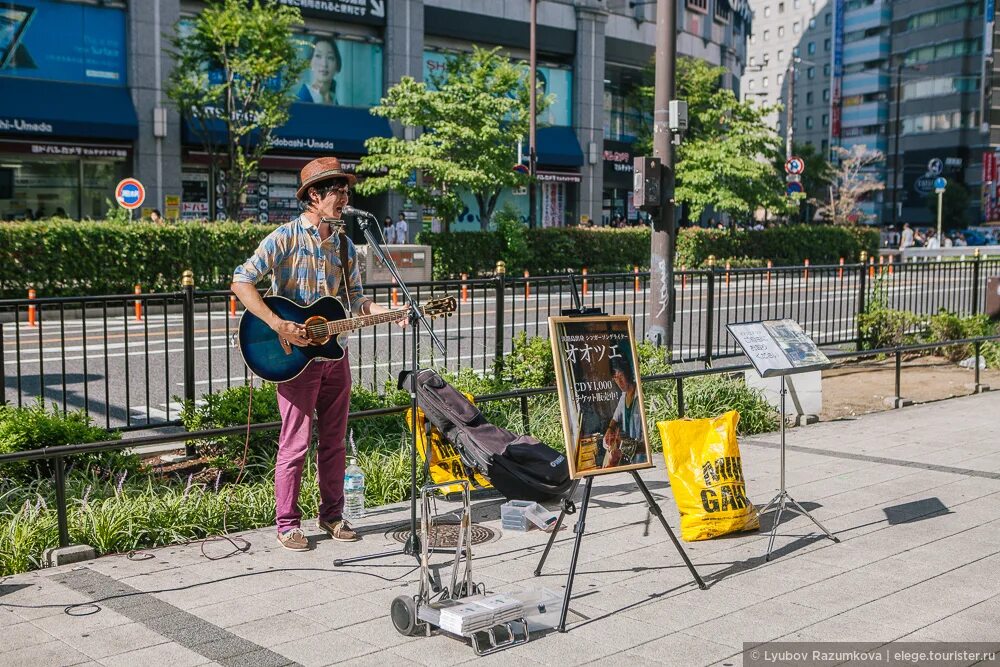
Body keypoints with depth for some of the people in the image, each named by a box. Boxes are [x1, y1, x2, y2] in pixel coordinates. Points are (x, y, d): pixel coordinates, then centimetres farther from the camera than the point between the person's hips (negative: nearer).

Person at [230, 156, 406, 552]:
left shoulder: (344, 244, 11)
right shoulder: (285, 238, -9)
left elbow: (354, 300, 15)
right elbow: (241, 282, -15)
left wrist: (386, 312, -3)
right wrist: (278, 325, -23)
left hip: (334, 352, 6)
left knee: (334, 441, 12)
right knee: (296, 444, -2)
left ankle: (332, 515, 24)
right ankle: (287, 524, 10)